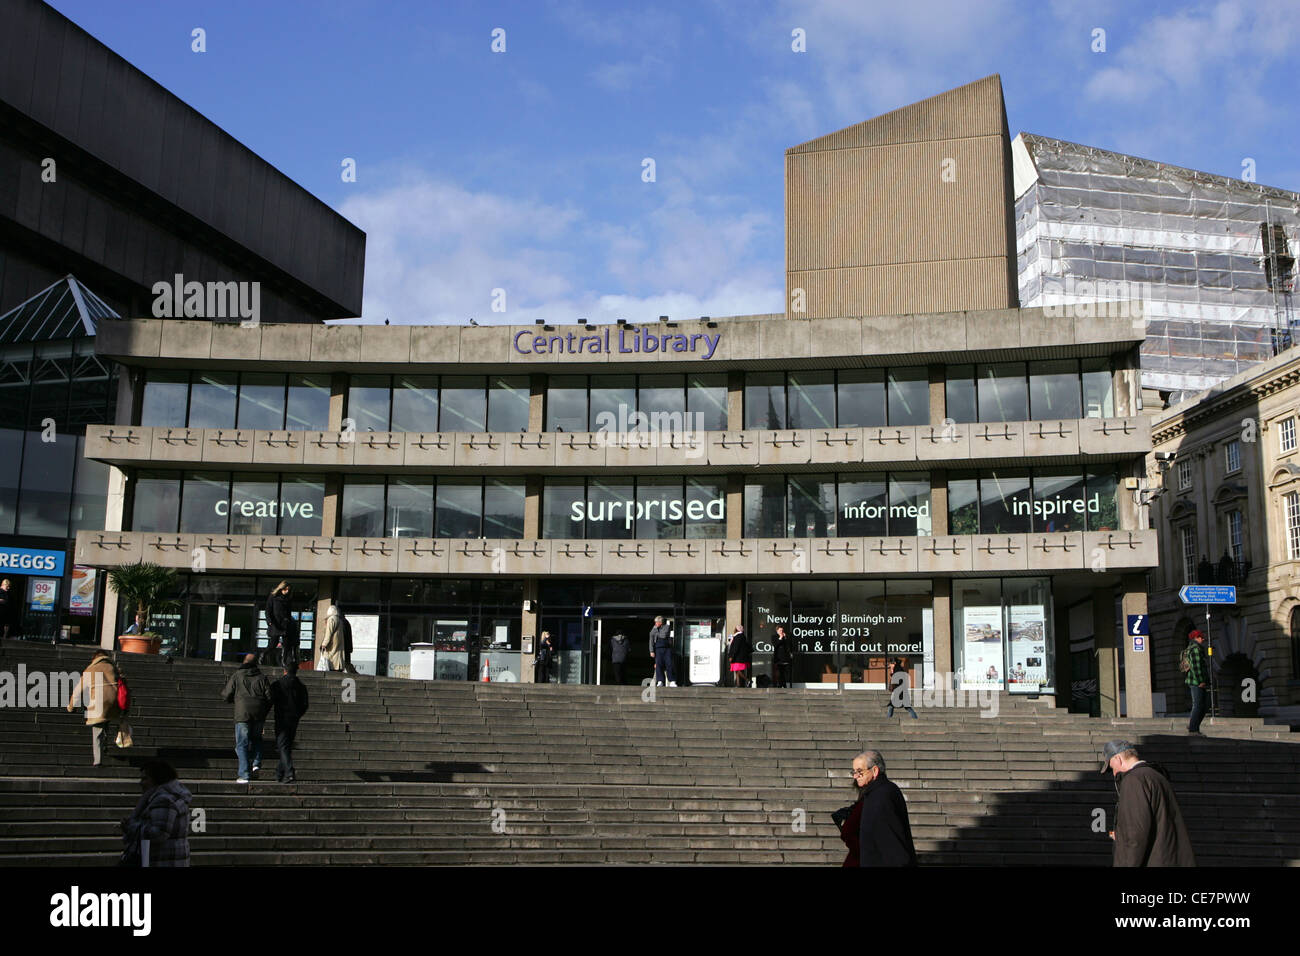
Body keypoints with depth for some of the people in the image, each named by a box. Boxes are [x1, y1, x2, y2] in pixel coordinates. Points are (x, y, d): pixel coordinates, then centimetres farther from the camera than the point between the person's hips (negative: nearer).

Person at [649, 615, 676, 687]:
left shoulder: (667, 627, 9)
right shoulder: (653, 630, 13)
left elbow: (664, 636, -7)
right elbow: (651, 641, 7)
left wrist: (657, 634, 6)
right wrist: (651, 651, -2)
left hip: (667, 649, -1)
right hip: (658, 649, 1)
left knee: (669, 664, -8)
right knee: (658, 665, -9)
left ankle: (672, 681, -9)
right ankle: (660, 681, -9)